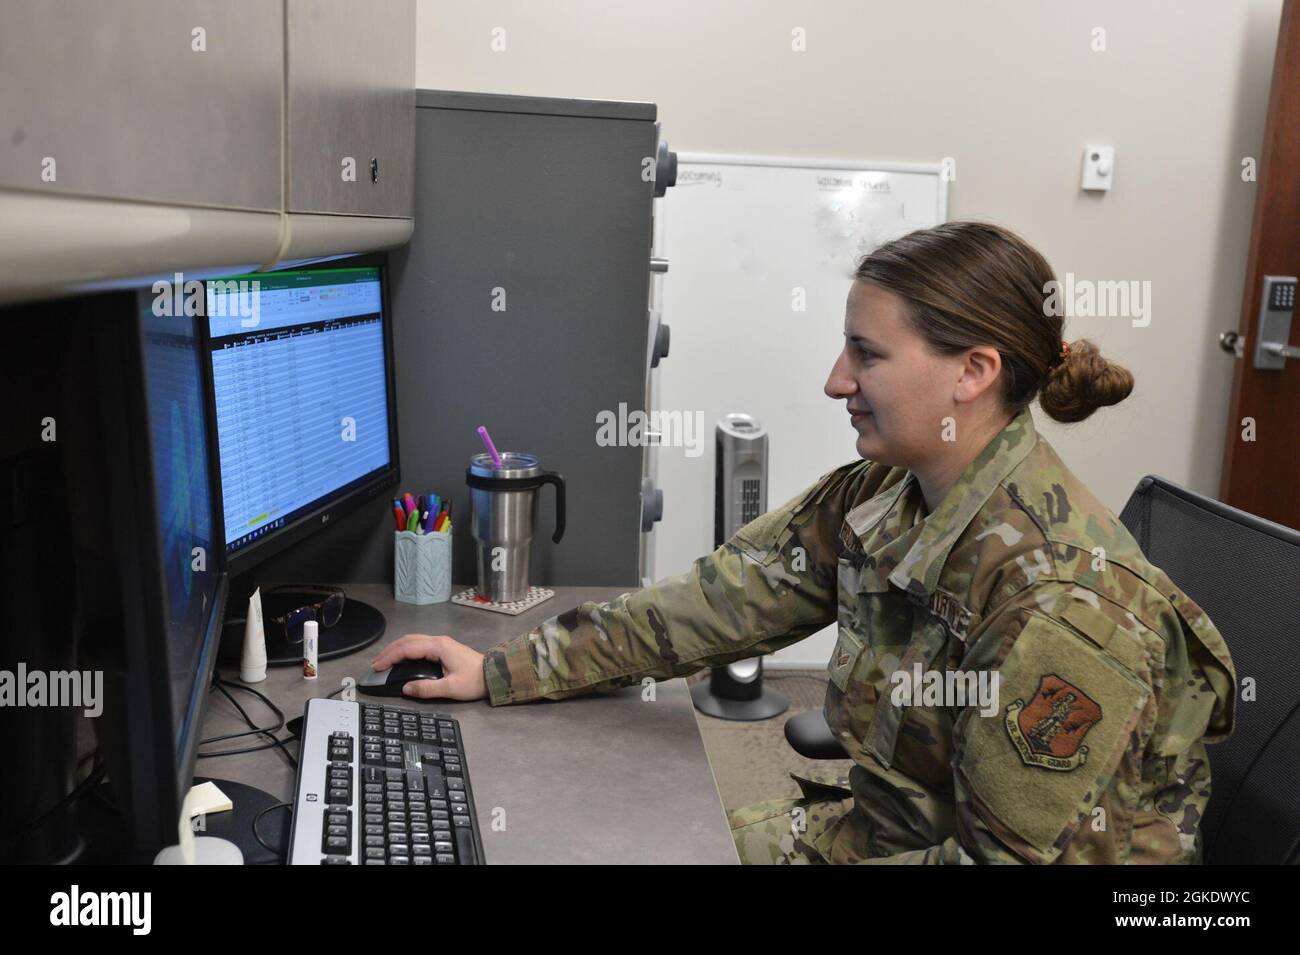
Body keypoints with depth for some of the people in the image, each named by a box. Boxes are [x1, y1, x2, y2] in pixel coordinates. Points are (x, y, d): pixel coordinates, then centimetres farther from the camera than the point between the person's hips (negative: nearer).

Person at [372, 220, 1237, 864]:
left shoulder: (1060, 606, -30)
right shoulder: (875, 499, -7)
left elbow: (1014, 856, -22)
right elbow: (719, 602, -4)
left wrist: (807, 846, -19)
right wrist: (500, 670, -3)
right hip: (883, 824, 6)